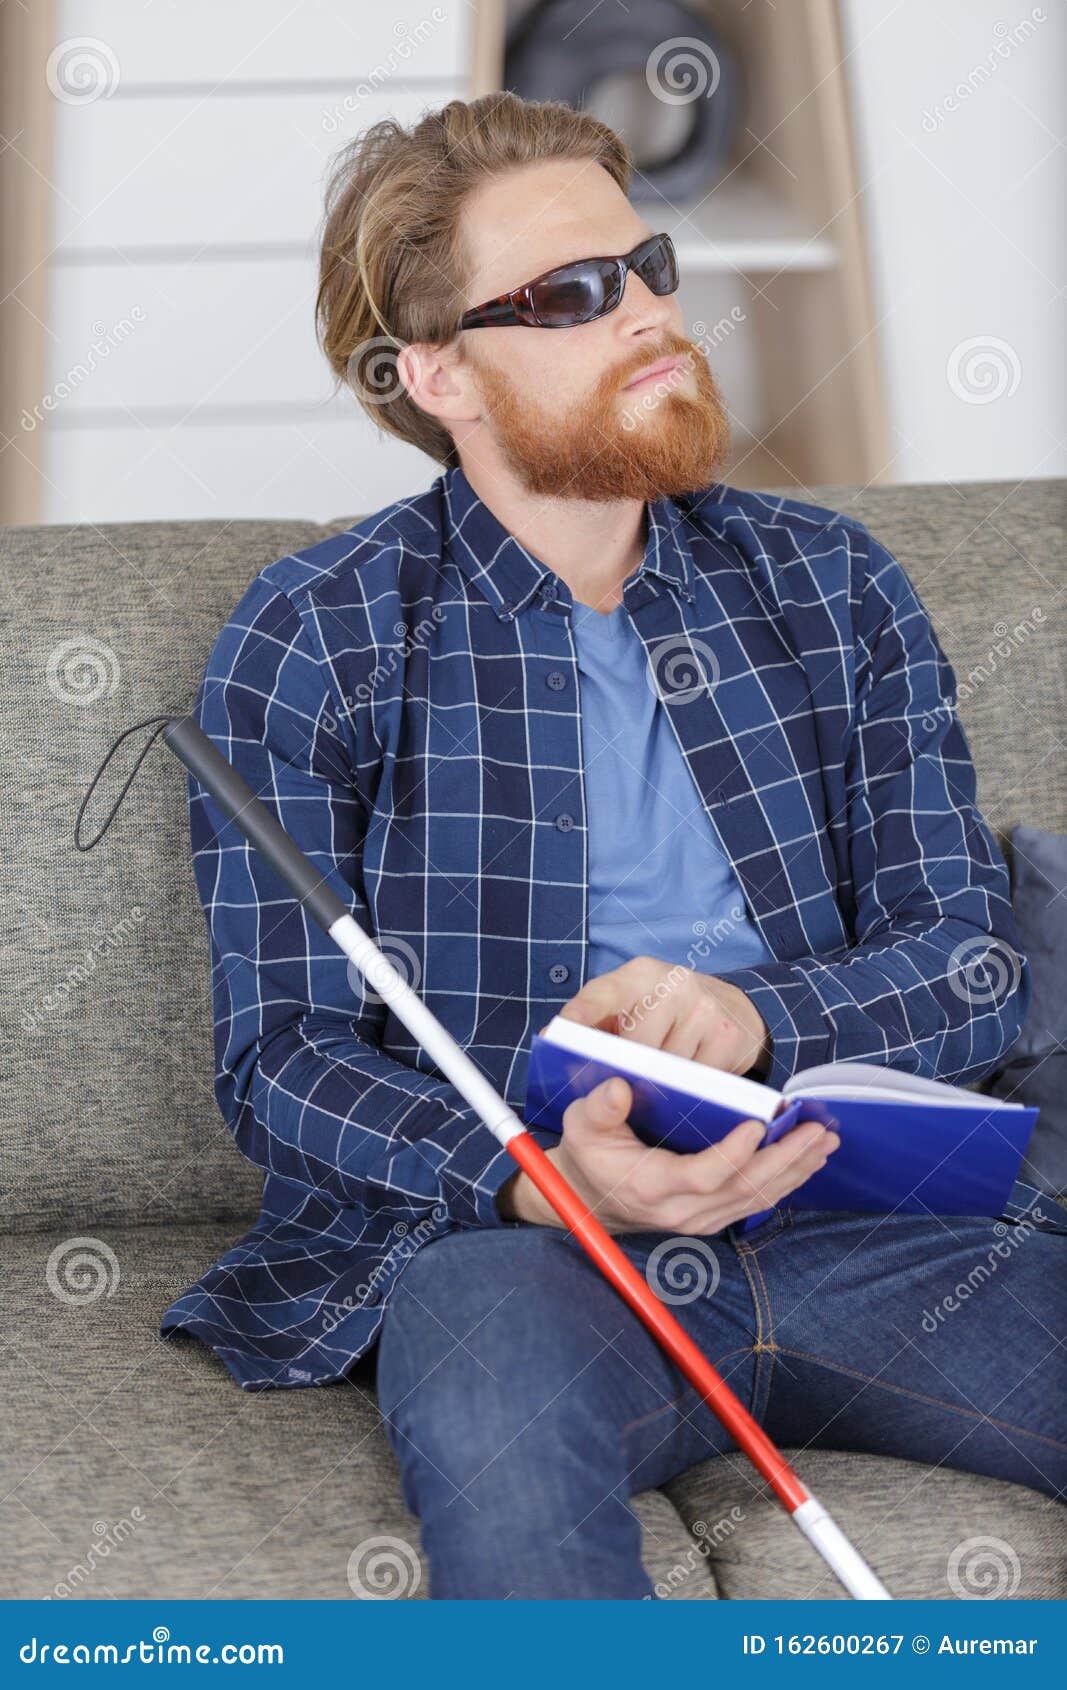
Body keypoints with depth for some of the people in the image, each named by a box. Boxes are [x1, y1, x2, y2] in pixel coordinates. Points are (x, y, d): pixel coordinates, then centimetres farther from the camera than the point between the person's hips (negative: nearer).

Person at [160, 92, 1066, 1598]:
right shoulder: (311, 638, 2)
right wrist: (535, 1177, -21)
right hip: (514, 1239, -3)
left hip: (855, 1213, 4)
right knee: (500, 1421, -38)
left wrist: (757, 1015, -15)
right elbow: (280, 1054, -1)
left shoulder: (832, 583, 13)